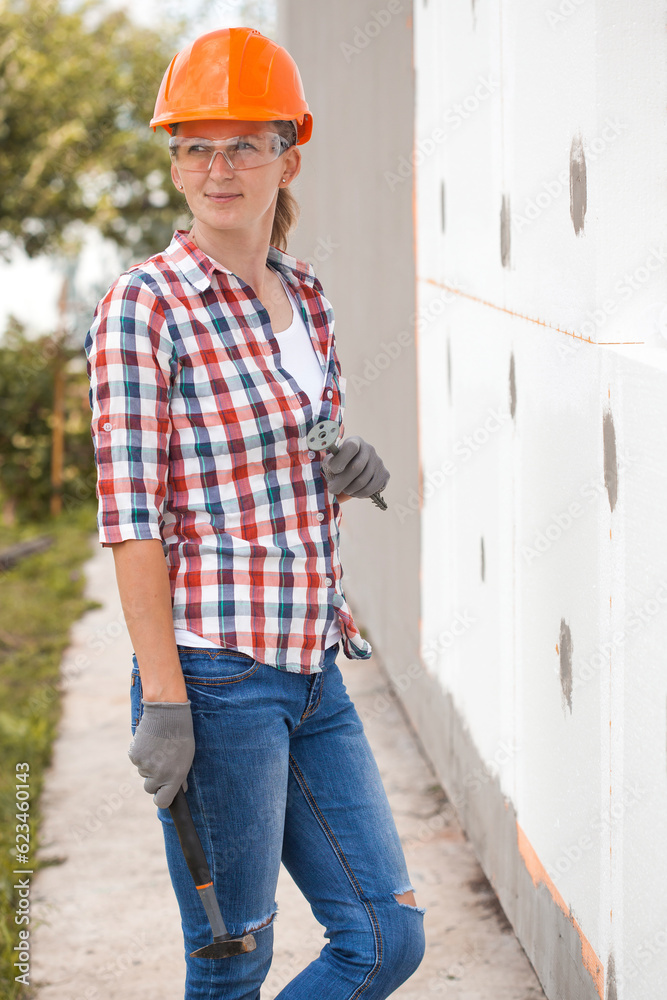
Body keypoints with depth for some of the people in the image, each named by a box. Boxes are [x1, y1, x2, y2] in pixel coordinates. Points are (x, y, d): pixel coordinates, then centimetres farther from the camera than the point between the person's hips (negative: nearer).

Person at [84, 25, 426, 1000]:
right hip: (216, 677, -7)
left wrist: (357, 474, 1)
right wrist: (162, 701, -17)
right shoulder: (146, 307, -10)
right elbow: (131, 516, -13)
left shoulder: (306, 299, 11)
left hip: (313, 670, 7)